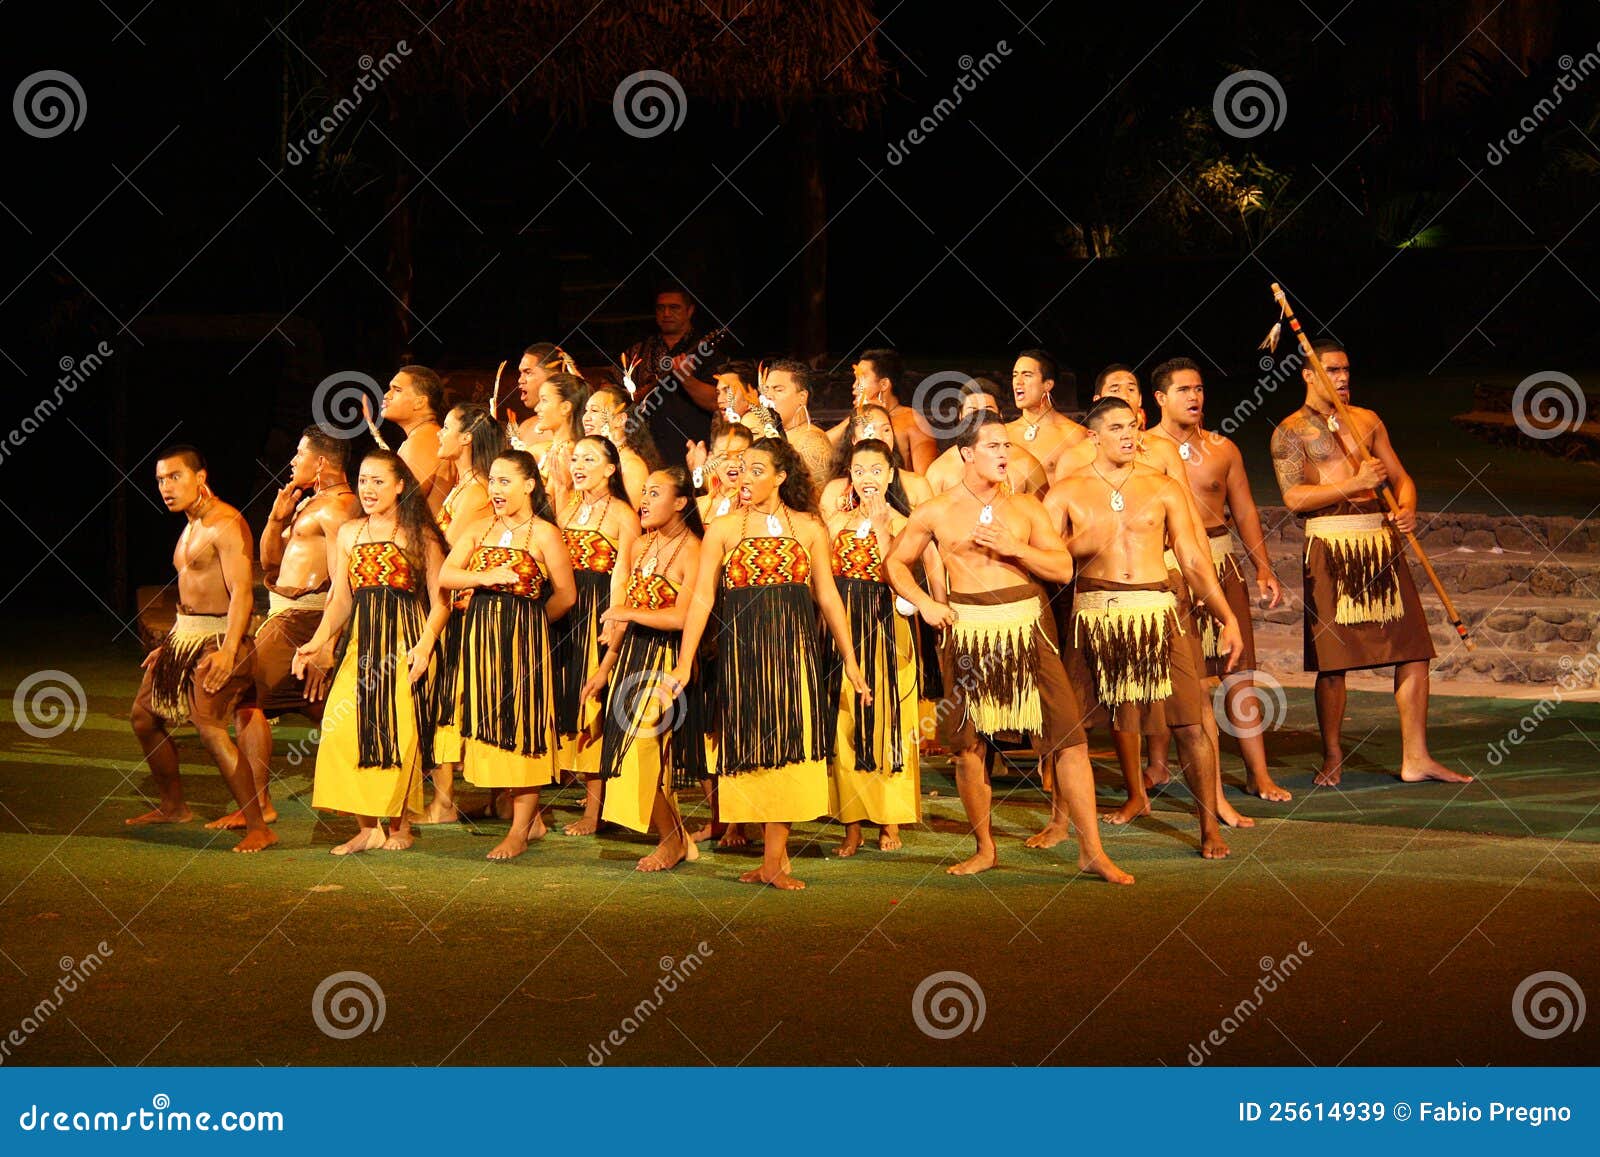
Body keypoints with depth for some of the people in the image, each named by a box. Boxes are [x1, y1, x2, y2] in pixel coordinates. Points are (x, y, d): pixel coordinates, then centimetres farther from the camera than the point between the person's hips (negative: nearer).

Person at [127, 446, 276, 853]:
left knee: (209, 725, -22)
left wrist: (228, 651, -33)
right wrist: (168, 646, 23)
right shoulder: (190, 527, 16)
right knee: (145, 716, 15)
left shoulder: (226, 524, -15)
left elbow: (242, 593, -23)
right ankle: (173, 807, 31)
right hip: (184, 635, 10)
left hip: (218, 637, -10)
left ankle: (258, 826, -21)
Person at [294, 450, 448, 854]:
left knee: (400, 733, -9)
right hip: (361, 644, 4)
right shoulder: (349, 533, 15)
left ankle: (401, 827, 6)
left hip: (406, 643, -4)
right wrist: (318, 642, 1)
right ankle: (367, 828, -1)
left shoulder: (419, 535, 3)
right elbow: (341, 599, 15)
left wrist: (425, 646, -15)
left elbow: (439, 601, 0)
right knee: (341, 730, -10)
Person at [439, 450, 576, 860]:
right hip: (480, 637, 5)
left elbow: (566, 594, -1)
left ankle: (520, 830, 3)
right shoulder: (478, 528, 10)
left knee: (522, 724, -4)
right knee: (489, 723, 6)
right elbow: (445, 575, 1)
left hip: (524, 638, -5)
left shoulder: (543, 534, -5)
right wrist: (485, 578, -14)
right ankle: (532, 818, 18)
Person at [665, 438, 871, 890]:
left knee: (788, 746, -4)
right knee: (751, 747, 1)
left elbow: (828, 597, 9)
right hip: (742, 646, 0)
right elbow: (702, 598, -1)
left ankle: (772, 861, -1)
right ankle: (776, 853, 12)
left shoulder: (808, 528, 7)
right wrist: (683, 665, -7)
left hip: (794, 648, 0)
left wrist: (850, 662, 8)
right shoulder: (724, 529, 3)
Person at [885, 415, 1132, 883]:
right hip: (969, 631, 0)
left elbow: (1064, 567, 4)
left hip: (1027, 626, 1)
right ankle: (985, 849, 20)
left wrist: (1013, 546, -9)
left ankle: (1092, 850, -2)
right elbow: (895, 562, 15)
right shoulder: (936, 513, 5)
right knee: (968, 746, 3)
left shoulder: (1025, 506, 9)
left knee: (1068, 737, -7)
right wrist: (924, 603, 0)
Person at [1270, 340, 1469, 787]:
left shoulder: (1368, 420, 16)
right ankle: (1332, 759, 12)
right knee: (1332, 659, -2)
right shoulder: (1291, 431, 1)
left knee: (1412, 649, -1)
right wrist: (1354, 484, -17)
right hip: (1330, 545, -4)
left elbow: (1400, 477, 17)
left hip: (1381, 539, 5)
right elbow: (1294, 497, -10)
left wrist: (1407, 508, -5)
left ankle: (1415, 758, 4)